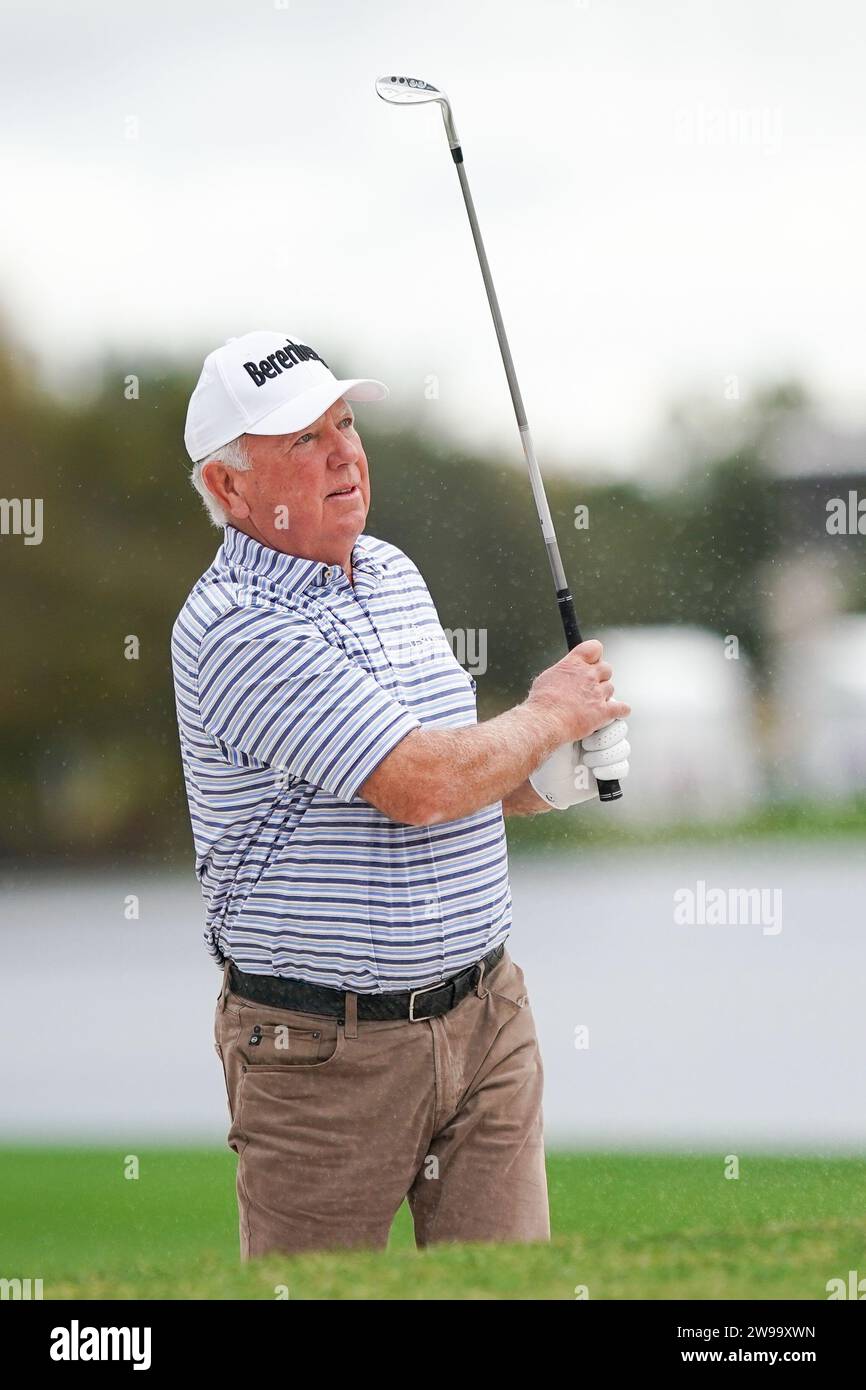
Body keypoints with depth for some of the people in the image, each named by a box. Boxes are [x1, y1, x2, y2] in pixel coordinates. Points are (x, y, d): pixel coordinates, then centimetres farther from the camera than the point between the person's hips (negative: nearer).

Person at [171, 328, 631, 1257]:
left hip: (486, 1018, 7)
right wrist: (549, 714, -8)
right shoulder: (234, 627, -18)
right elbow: (418, 788, -25)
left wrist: (543, 781, 5)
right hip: (325, 1054, -7)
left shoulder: (395, 574, 12)